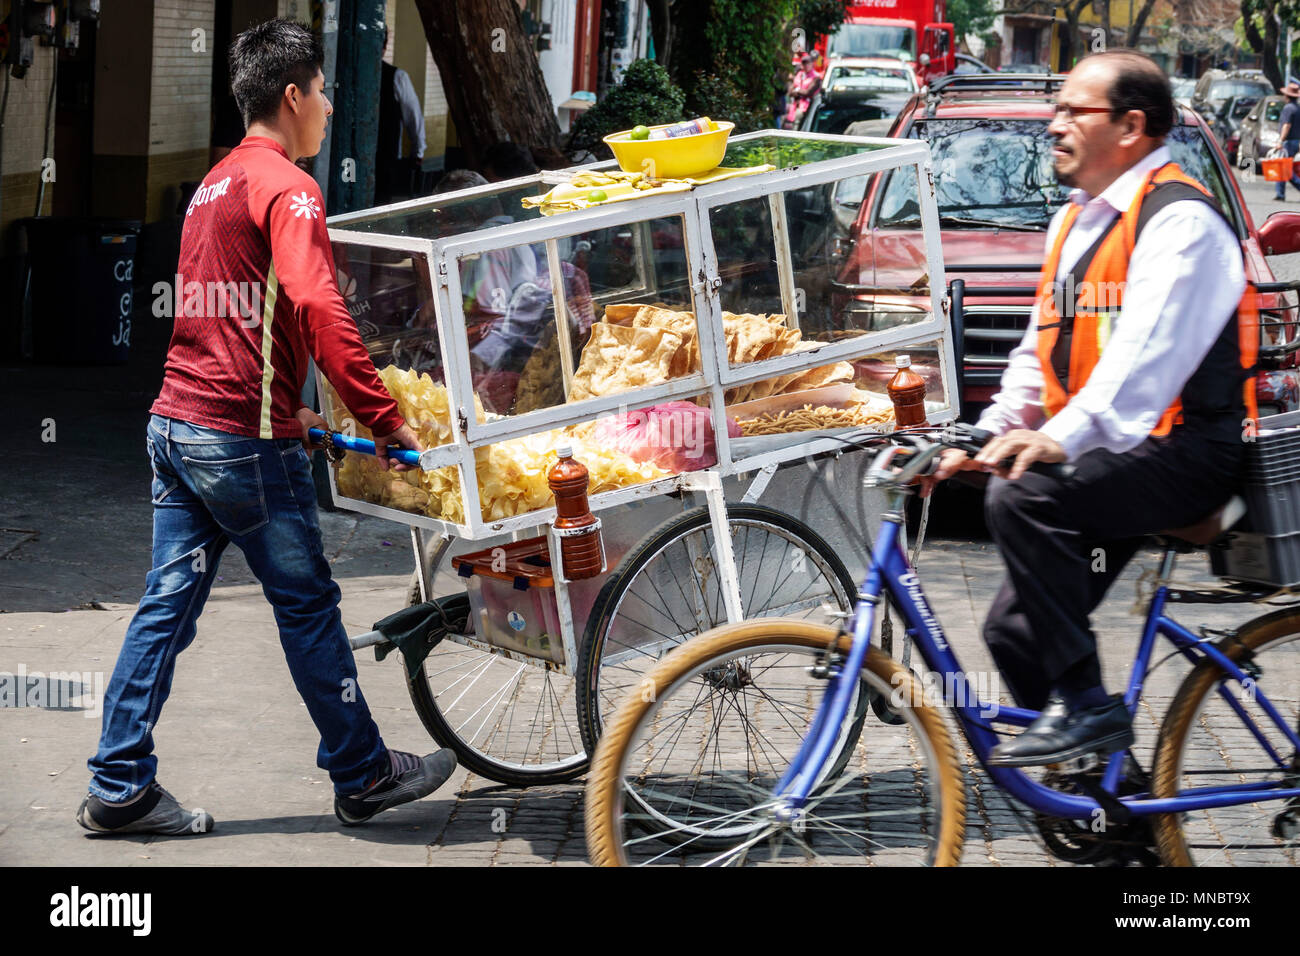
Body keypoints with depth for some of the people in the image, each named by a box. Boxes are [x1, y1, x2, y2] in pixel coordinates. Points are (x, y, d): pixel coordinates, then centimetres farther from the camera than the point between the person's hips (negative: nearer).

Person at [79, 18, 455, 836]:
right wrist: (384, 417, -22)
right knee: (308, 606, 3)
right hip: (245, 440, -9)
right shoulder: (285, 187, -12)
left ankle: (120, 789, 9)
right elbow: (318, 310, -24)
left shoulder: (215, 183, 18)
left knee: (168, 606, 9)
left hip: (178, 423, 9)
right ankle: (362, 776, 15)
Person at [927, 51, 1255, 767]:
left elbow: (1147, 350, -27)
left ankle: (1086, 707, -22)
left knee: (1022, 498, -31)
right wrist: (986, 438, 4)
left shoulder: (1179, 218, -12)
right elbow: (1041, 350, 19)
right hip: (1108, 457, 9)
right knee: (1015, 632, 3)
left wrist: (1063, 438, -40)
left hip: (1183, 455, -9)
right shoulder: (1074, 221, 19)